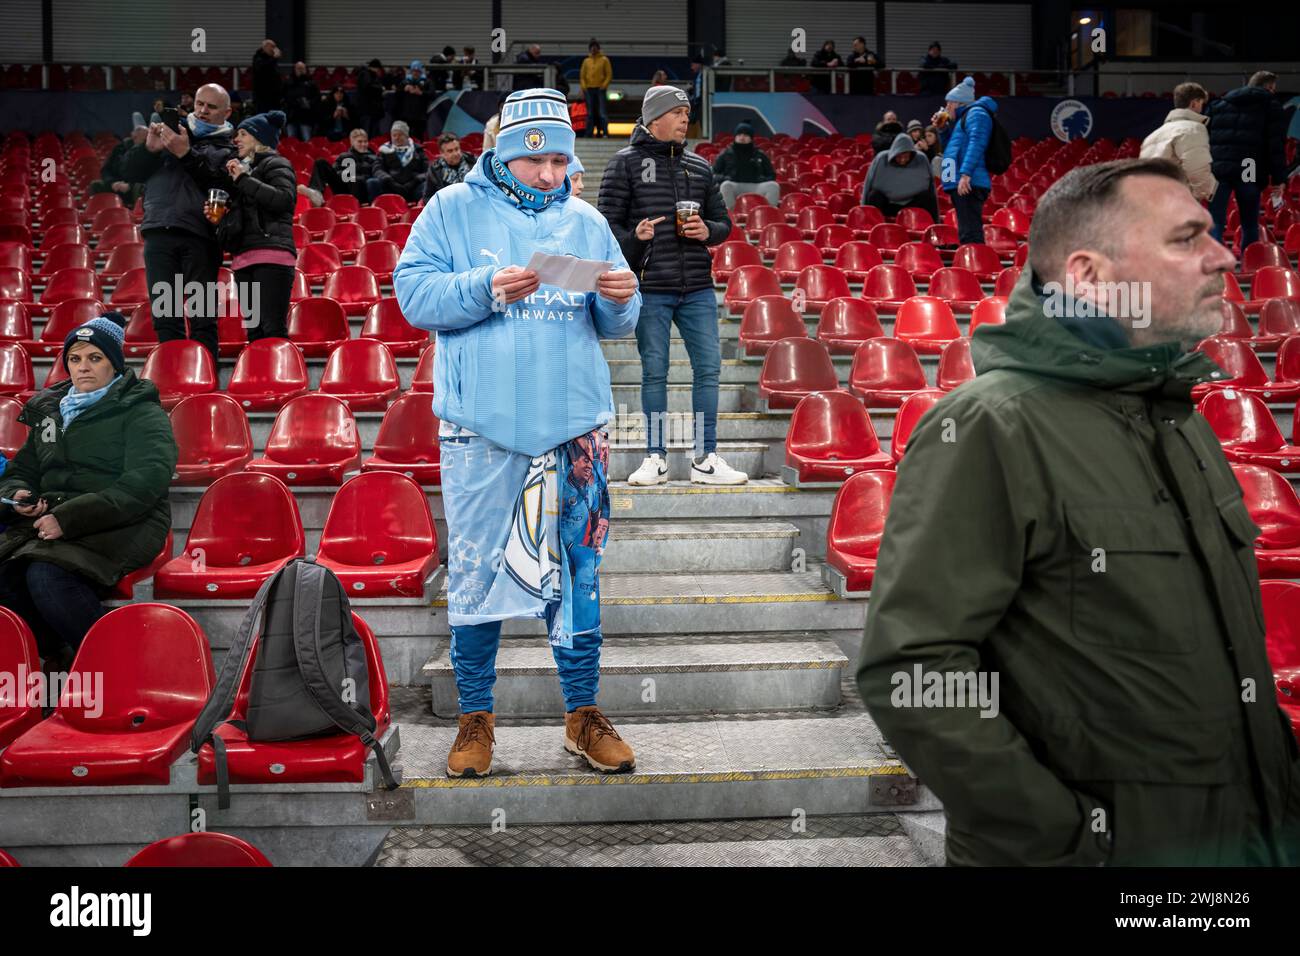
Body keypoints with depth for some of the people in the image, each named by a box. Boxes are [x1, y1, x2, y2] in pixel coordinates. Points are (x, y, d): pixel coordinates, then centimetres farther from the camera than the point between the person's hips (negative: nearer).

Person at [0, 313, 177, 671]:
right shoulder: (49, 410, 21)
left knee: (46, 576, -33)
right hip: (47, 518, 6)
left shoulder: (142, 413, 0)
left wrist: (70, 518, -23)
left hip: (123, 524, -6)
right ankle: (58, 653, -6)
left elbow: (145, 483, -15)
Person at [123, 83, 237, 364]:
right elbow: (132, 172, 16)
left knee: (202, 316, -4)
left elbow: (218, 179, -9)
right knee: (165, 316, 3)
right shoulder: (171, 132, 20)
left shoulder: (228, 148, 11)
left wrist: (187, 154, -16)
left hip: (200, 237, -3)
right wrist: (149, 148, -1)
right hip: (159, 234, 3)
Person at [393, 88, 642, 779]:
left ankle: (583, 715, 17)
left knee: (577, 568, 5)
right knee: (476, 568, 2)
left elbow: (614, 326, 13)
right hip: (481, 424, -2)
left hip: (573, 424, 3)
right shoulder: (453, 210, 5)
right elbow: (414, 292, -5)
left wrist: (620, 301, -9)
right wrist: (487, 289, -18)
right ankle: (475, 717, 16)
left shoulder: (585, 222, 13)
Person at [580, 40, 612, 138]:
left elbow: (609, 74, 2)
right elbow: (582, 75, 13)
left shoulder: (604, 60, 5)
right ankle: (589, 133, 6)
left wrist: (604, 86, -10)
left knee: (601, 112, -10)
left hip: (600, 89, -3)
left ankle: (605, 132, -11)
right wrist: (583, 87, -1)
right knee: (590, 113, 4)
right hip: (589, 89, 3)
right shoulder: (586, 61, 12)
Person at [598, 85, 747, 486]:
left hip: (697, 288, 4)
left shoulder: (699, 166, 14)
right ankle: (656, 458, 11)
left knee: (708, 367, 1)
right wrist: (633, 237, -19)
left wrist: (708, 231, -4)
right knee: (654, 372, 2)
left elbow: (723, 220, 18)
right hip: (650, 288, -4)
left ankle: (705, 459, 9)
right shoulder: (625, 163, 2)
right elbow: (607, 222, 0)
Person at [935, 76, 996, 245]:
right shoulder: (964, 116, 26)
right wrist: (944, 128, 20)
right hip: (962, 185, 11)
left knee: (970, 235, -17)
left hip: (969, 184, -11)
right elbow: (949, 147, 35)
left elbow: (976, 144, -18)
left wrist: (965, 174, -27)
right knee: (968, 234, 12)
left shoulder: (976, 113, -3)